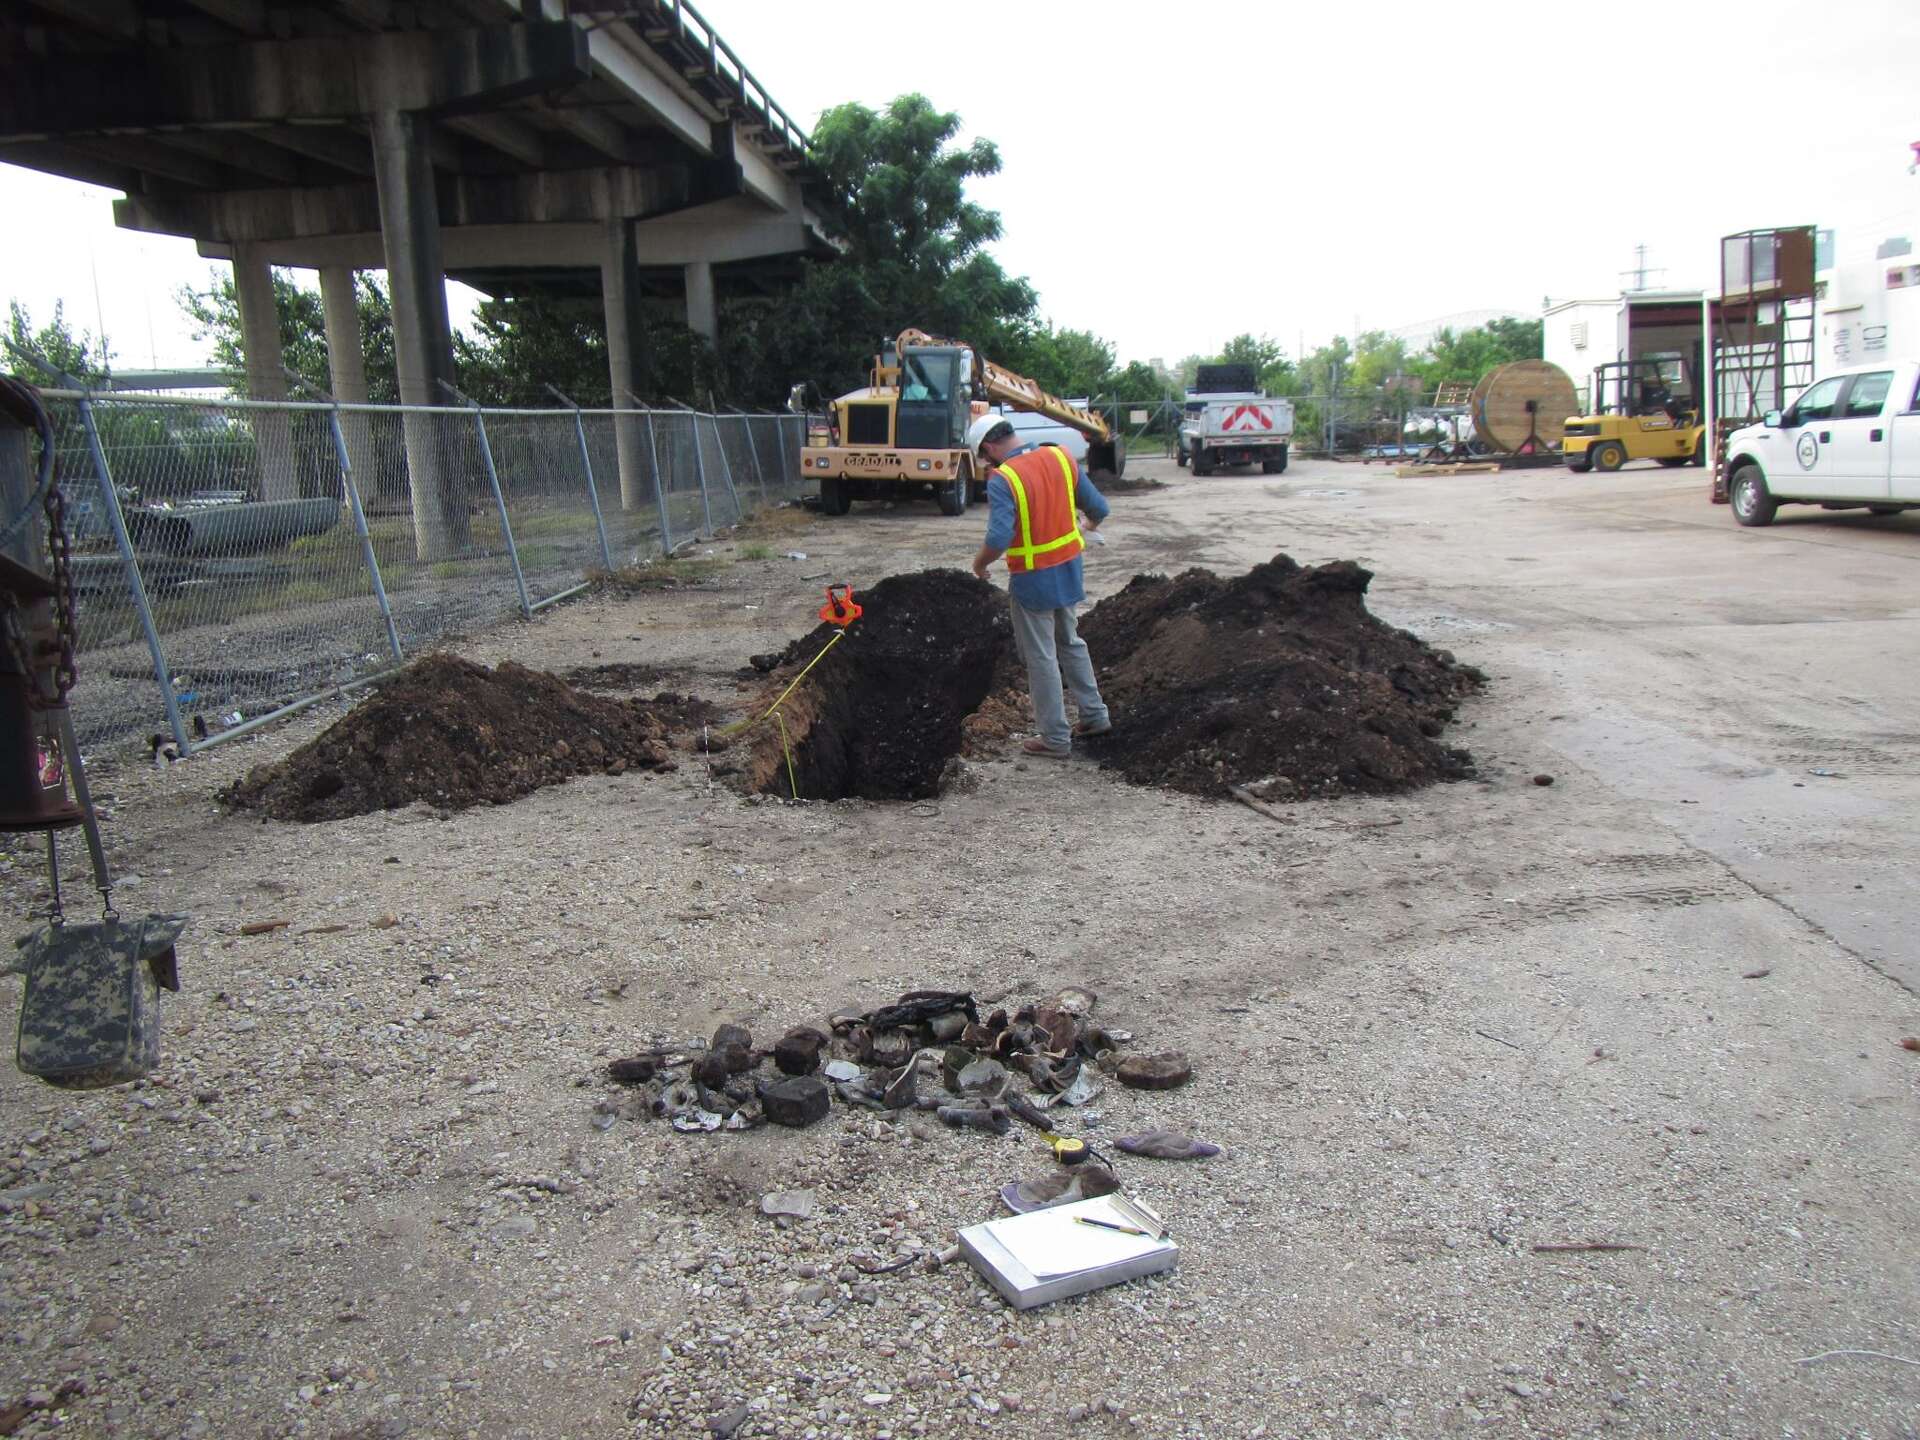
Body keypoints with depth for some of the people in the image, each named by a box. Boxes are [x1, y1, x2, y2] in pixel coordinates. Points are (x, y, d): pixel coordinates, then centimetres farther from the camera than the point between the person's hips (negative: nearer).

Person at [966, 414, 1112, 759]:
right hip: (1068, 569, 7)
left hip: (1033, 580, -7)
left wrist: (979, 564, -9)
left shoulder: (1002, 480, -21)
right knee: (1070, 643, 25)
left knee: (1041, 658, 6)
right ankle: (1094, 715, 32)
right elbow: (1098, 506, 4)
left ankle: (1055, 738, 14)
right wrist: (1090, 526, 26)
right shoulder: (1060, 457, -1)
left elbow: (998, 540, -29)